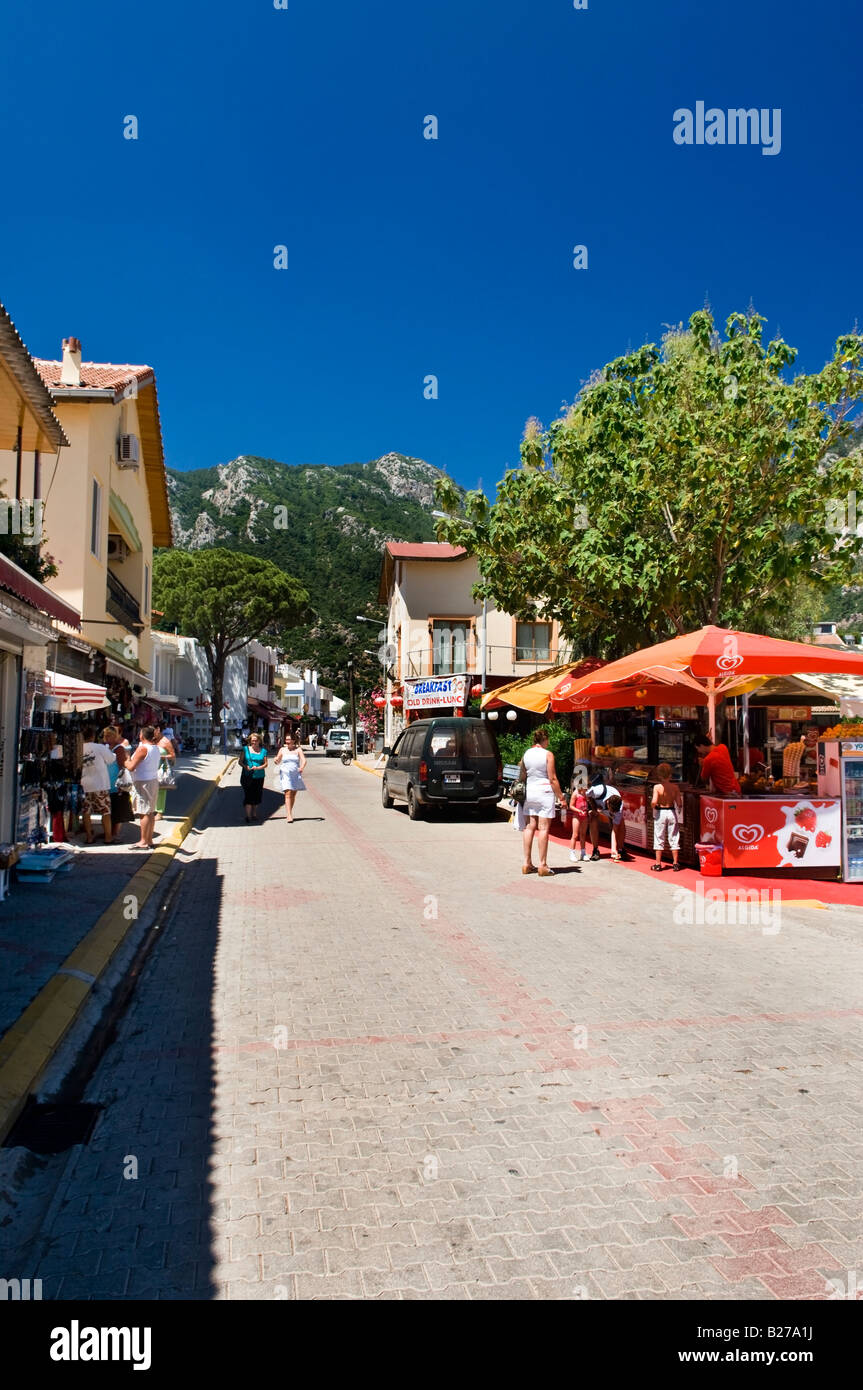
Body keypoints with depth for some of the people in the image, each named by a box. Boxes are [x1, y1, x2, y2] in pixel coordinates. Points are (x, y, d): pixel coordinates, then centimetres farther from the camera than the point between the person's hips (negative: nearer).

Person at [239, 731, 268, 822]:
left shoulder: (263, 751, 6)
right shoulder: (245, 749, 4)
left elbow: (265, 764, 4)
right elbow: (240, 762, 4)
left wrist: (258, 768, -15)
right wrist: (245, 767, -16)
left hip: (259, 777, 2)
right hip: (247, 776, -2)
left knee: (257, 796, 9)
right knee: (248, 796, -8)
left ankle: (254, 814, 25)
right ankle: (248, 816, -7)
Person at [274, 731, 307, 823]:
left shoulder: (298, 750, 3)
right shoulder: (282, 750, 6)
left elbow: (303, 760, -8)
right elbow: (278, 762, 12)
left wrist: (302, 767, -28)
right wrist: (276, 760, -12)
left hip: (296, 774, 1)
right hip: (285, 774, -1)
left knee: (293, 795, 9)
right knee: (288, 794, -13)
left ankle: (290, 813, 27)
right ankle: (289, 815, -19)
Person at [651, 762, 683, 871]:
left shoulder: (657, 787, -13)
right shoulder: (675, 786, -6)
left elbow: (654, 802, -23)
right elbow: (679, 803, -6)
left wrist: (653, 806, -1)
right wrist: (679, 812, 15)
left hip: (660, 812, -2)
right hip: (672, 812, 2)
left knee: (659, 839, 7)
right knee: (673, 838, 12)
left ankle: (658, 864, 11)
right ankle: (675, 864, 15)